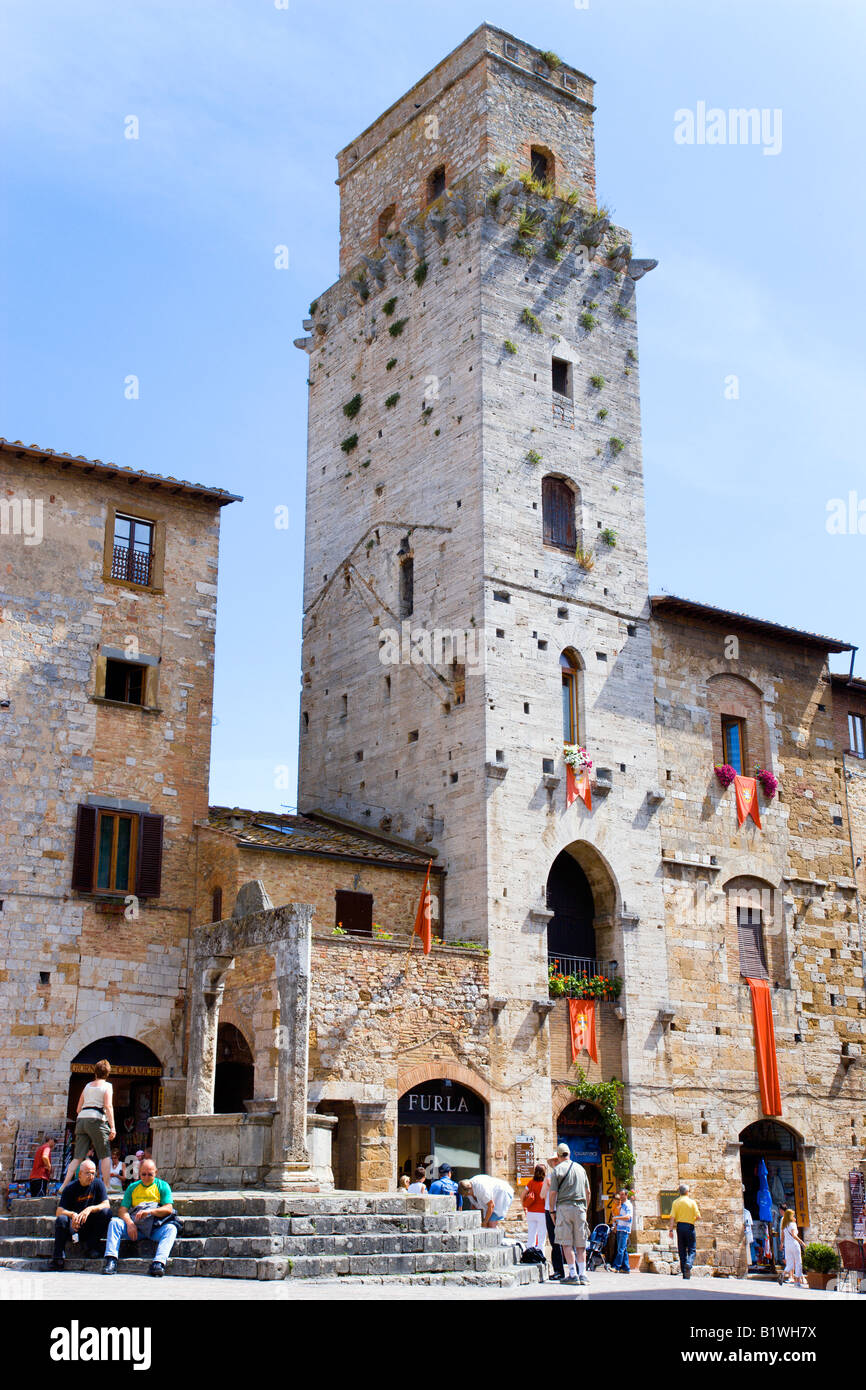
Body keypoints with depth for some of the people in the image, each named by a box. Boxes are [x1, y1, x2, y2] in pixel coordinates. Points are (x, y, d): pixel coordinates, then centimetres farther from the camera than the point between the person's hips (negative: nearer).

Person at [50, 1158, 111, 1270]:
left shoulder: (98, 1184, -1)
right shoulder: (70, 1188, -4)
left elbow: (106, 1205, -10)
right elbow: (59, 1212, -12)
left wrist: (90, 1209, -28)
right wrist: (73, 1214, -34)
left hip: (92, 1225, 1)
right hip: (73, 1227, -1)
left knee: (106, 1212, -25)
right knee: (61, 1219, -30)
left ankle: (90, 1245, -12)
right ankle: (58, 1256, -20)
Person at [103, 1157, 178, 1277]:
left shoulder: (162, 1186, 8)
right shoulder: (132, 1187, 15)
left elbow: (168, 1209, -4)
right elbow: (123, 1210, 5)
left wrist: (149, 1211, -20)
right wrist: (129, 1223, -16)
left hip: (155, 1228, -2)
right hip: (134, 1227, 2)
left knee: (171, 1228, -32)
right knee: (114, 1222, -20)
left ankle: (158, 1263, -48)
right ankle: (111, 1260, -31)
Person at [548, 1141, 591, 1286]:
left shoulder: (557, 1169, 0)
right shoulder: (580, 1168, 13)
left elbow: (553, 1193, -4)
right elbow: (588, 1191, 15)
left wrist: (552, 1209, 5)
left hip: (564, 1206, -4)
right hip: (580, 1207, 4)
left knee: (567, 1243, -2)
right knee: (581, 1244, 7)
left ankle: (573, 1274, -7)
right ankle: (582, 1274, 3)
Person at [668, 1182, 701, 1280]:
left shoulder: (676, 1202, 3)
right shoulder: (692, 1202, -3)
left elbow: (672, 1217, -5)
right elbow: (698, 1217, -5)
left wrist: (671, 1229, -5)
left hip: (679, 1226, 2)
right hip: (689, 1226, -2)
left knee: (682, 1251, 9)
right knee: (692, 1249, 4)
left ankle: (684, 1273, 8)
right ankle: (688, 1264, -25)